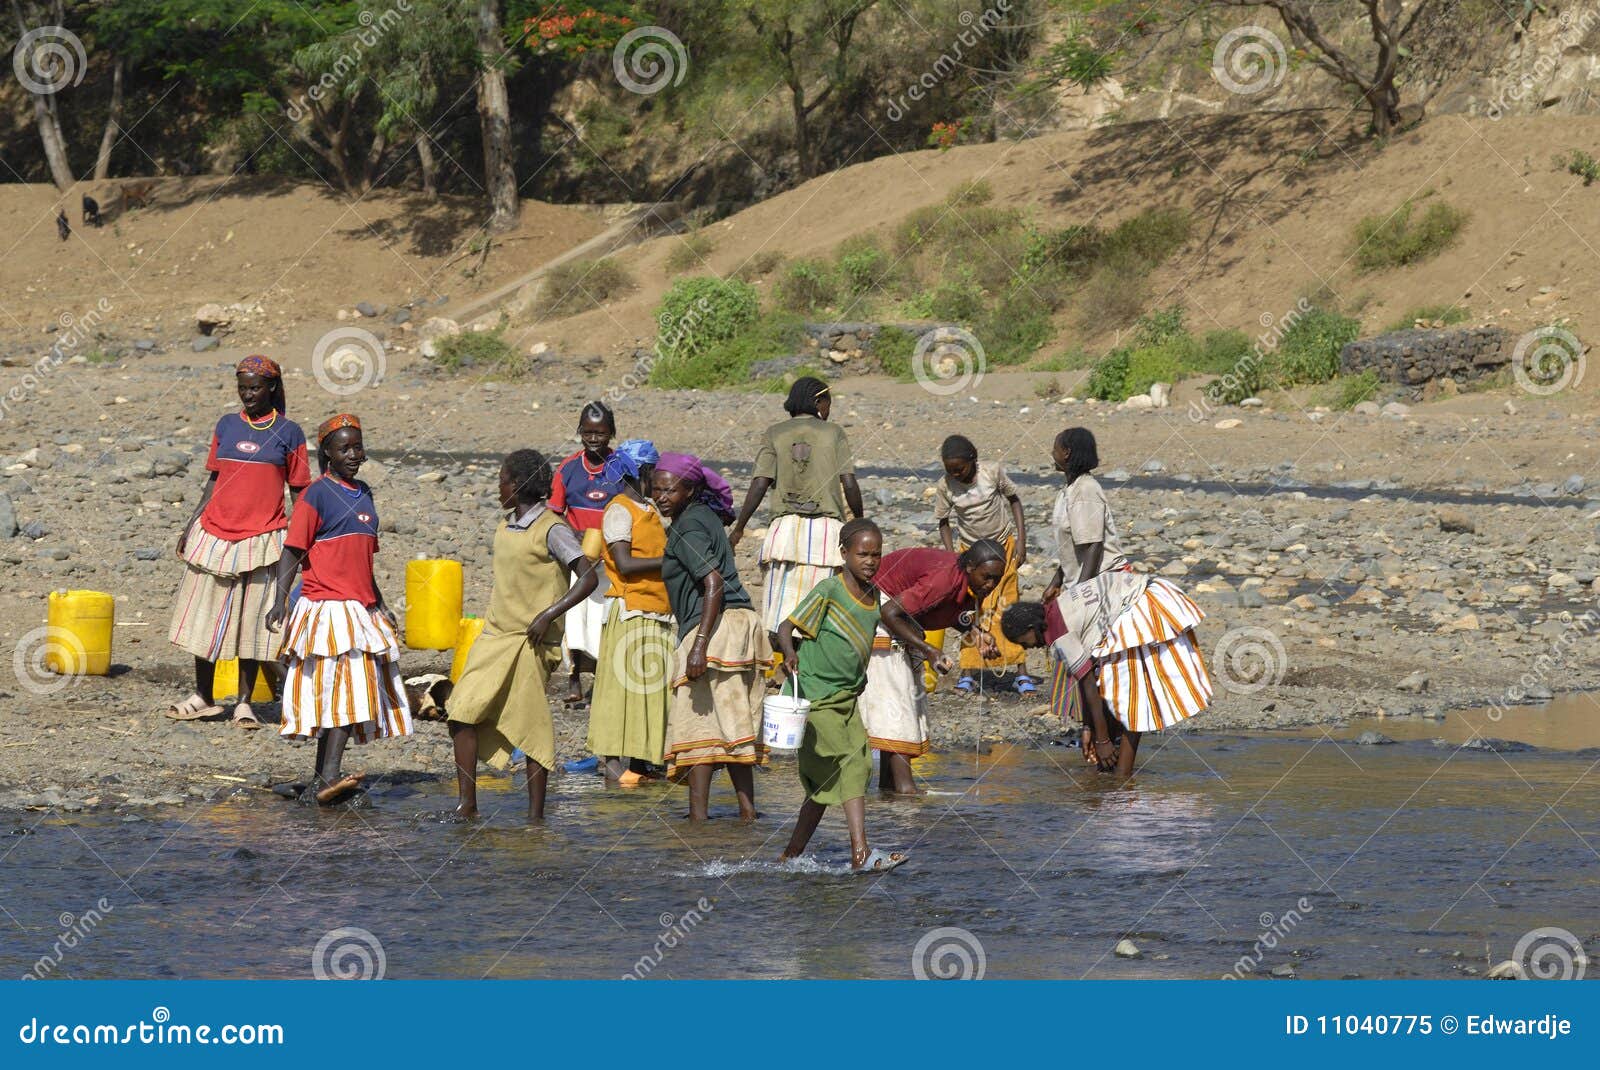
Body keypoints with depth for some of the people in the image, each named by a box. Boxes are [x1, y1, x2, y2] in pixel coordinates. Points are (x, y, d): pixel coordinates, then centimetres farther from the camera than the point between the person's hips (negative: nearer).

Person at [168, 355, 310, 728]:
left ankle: (244, 703, 10)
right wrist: (191, 525, 8)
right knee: (204, 618, 7)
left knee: (253, 621, 0)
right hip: (216, 535, 3)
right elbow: (214, 480, 14)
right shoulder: (227, 427, 9)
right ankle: (203, 698, 18)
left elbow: (299, 491, 4)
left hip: (262, 539, -3)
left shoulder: (287, 433, 1)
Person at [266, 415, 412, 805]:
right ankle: (330, 776, -26)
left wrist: (379, 604, 28)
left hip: (359, 608, 8)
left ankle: (324, 778, 13)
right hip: (326, 607, -8)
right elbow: (293, 550, -10)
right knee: (343, 687, -18)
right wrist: (281, 600, -19)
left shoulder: (363, 494, 15)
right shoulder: (317, 495, -7)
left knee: (343, 694, 7)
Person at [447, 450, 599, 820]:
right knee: (463, 712, -5)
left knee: (532, 725, -4)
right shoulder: (507, 526, 14)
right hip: (494, 636, 7)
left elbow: (588, 577, -16)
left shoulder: (551, 529, -10)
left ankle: (536, 814, 3)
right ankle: (467, 804, -3)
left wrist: (548, 616, -21)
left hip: (531, 642, -7)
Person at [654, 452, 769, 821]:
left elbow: (714, 583, -23)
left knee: (696, 721, -9)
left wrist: (699, 645, -29)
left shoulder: (687, 528, -12)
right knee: (733, 724, 15)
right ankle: (747, 810, 18)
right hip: (740, 623, 10)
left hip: (716, 627, -10)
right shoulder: (706, 516, 17)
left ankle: (698, 814, -14)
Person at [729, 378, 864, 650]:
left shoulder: (775, 434, 9)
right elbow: (849, 484, 0)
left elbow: (760, 484, 0)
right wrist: (860, 522, 16)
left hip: (785, 526, 1)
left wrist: (738, 528, 6)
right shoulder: (833, 433, 7)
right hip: (826, 529, -1)